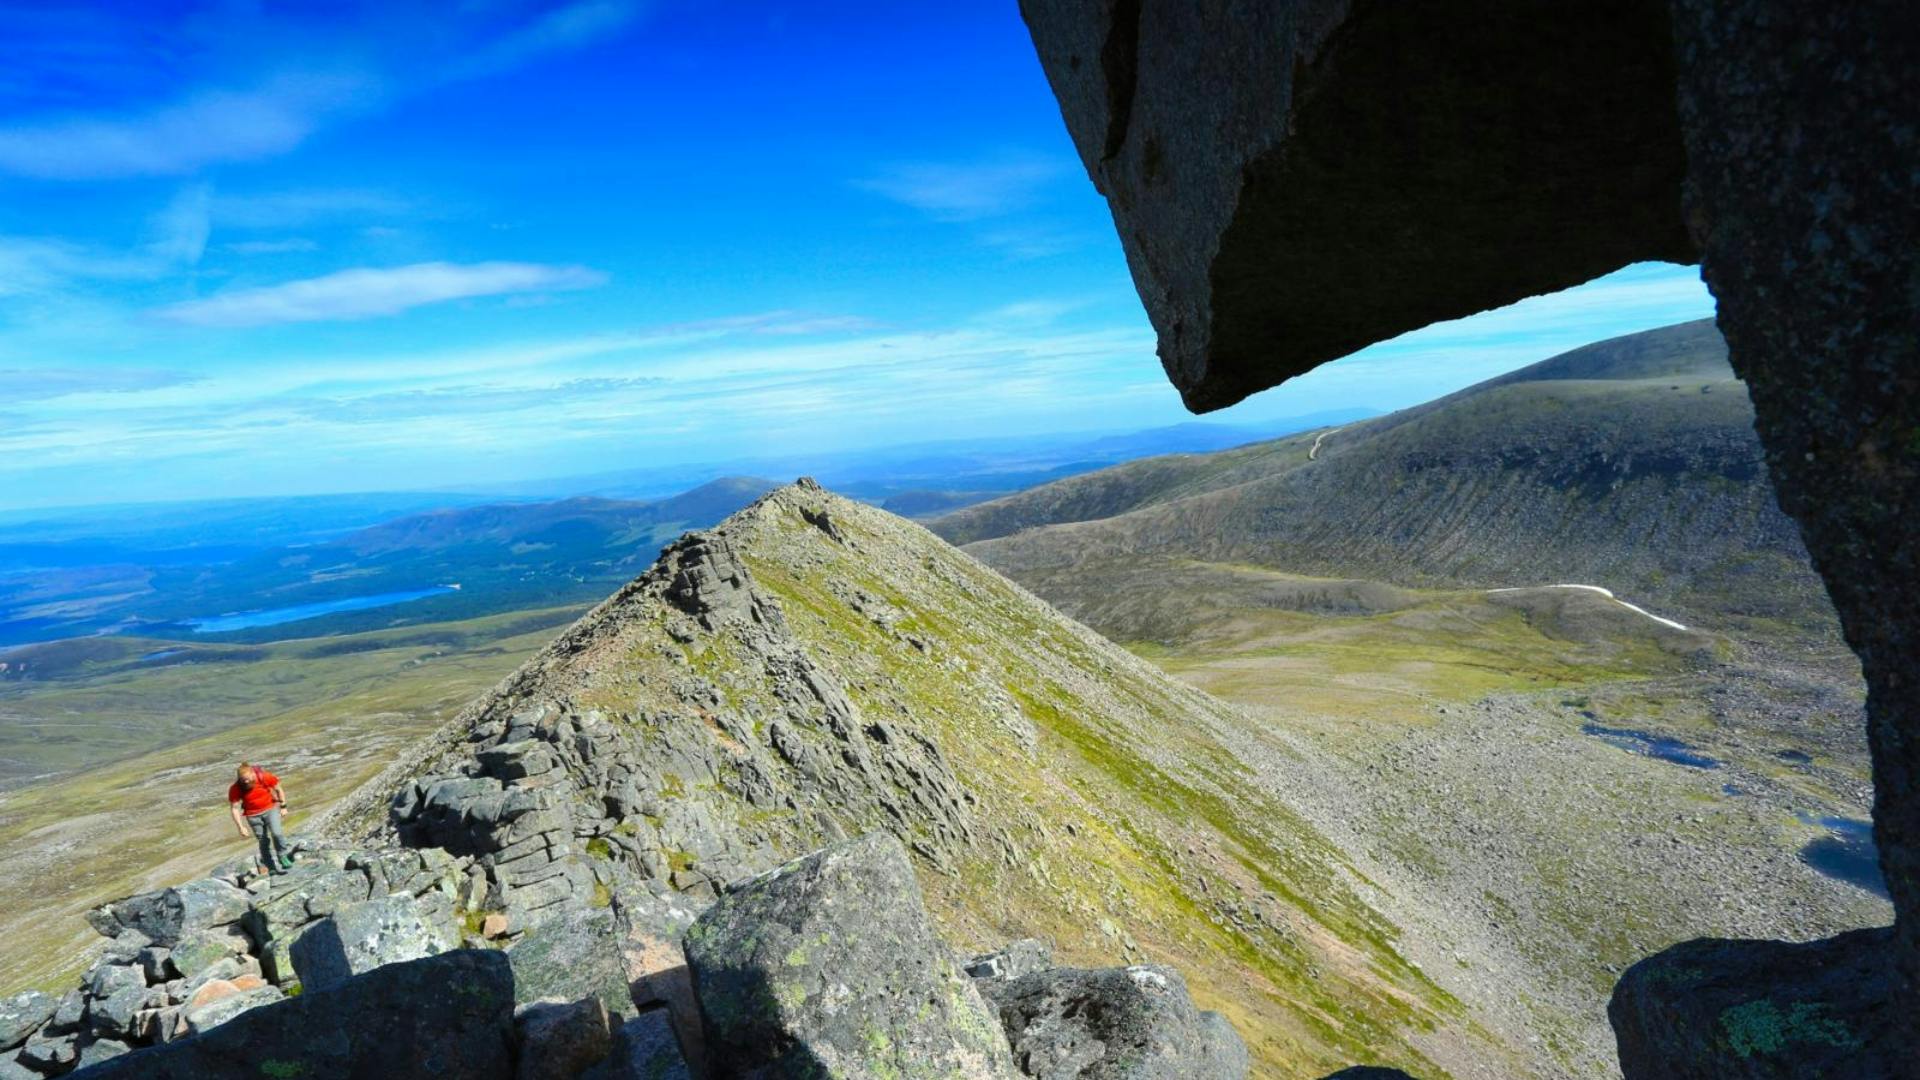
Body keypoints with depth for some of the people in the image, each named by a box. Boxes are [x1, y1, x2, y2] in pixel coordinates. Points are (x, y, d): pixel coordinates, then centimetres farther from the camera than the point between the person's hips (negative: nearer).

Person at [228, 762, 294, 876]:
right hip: (253, 815, 1)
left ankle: (282, 857, 4)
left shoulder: (264, 777, -19)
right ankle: (272, 867, 15)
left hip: (270, 809, -1)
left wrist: (283, 806, 3)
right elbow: (234, 808, -11)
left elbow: (278, 789, -3)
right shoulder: (235, 788, -18)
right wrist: (241, 827, -13)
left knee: (276, 833, -18)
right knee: (263, 841, 5)